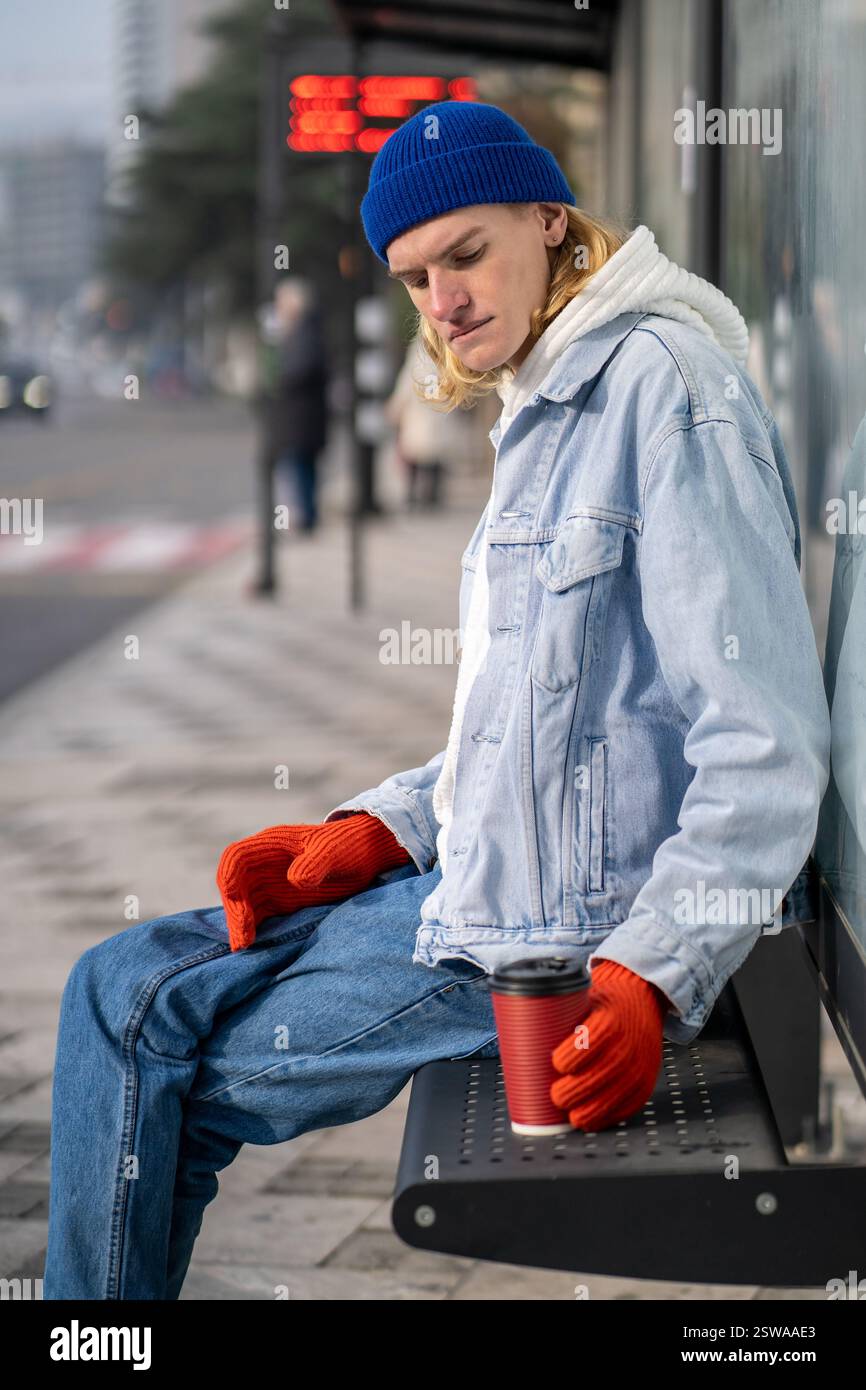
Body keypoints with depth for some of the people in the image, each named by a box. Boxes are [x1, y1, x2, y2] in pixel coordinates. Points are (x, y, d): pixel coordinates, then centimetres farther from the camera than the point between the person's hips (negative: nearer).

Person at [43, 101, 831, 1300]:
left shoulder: (668, 388, -15)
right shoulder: (548, 416, 18)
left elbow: (767, 749, -22)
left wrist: (650, 978, -29)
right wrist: (377, 833, 8)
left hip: (577, 935, -10)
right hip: (484, 885, 10)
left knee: (148, 1067, -7)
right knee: (119, 988, 7)